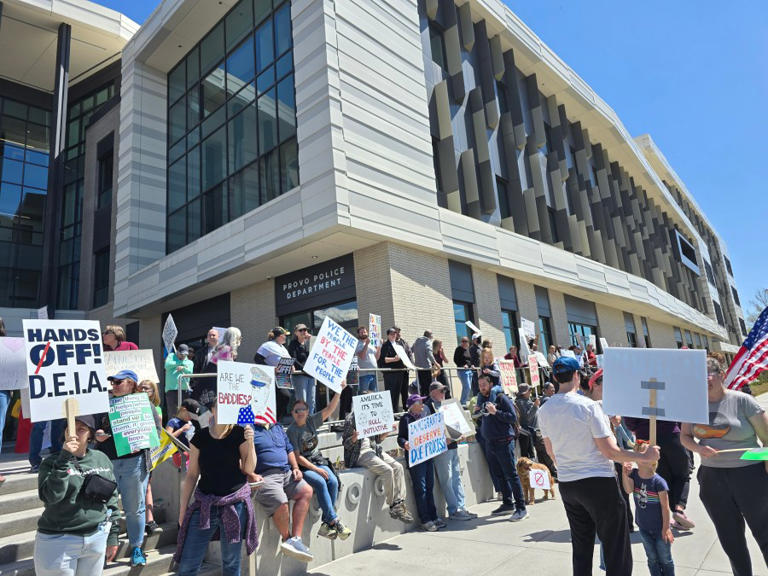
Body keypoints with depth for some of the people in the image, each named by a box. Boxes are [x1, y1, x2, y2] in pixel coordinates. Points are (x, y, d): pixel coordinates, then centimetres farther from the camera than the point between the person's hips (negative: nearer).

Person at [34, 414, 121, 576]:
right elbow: (50, 496, -22)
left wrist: (113, 535, 9)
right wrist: (64, 459, -25)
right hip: (59, 541, -3)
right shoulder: (52, 462, -6)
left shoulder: (101, 459, 3)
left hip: (97, 539, 3)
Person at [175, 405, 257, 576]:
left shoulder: (240, 434, -3)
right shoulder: (201, 437, 0)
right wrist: (182, 510, 4)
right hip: (204, 504, 1)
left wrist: (250, 442, -18)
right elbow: (191, 475, 4)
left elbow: (249, 469, -5)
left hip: (235, 503, -1)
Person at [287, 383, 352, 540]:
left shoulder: (311, 421, 5)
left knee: (333, 481, -21)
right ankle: (334, 522, -23)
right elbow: (297, 457, -11)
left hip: (318, 461, 5)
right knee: (320, 482, -30)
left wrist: (339, 391, -15)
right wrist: (316, 469, -16)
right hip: (303, 467, -5)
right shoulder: (291, 431, -9)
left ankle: (326, 525, -15)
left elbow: (330, 409, -1)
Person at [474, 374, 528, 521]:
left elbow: (513, 417, -15)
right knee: (498, 475, 14)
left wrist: (495, 412, -23)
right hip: (489, 443, 7)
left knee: (511, 475, -4)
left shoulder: (500, 397, -8)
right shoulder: (481, 399, 13)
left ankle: (521, 508, 1)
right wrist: (477, 413, 2)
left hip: (503, 442, -7)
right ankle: (508, 503, 26)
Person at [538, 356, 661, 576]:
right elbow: (610, 452, -14)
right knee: (616, 551, 7)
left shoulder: (544, 411, -1)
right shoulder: (588, 406, -16)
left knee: (581, 548, 19)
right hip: (599, 482, -5)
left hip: (566, 484, 5)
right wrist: (645, 457, -1)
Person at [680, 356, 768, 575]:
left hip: (749, 475, -4)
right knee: (730, 539, 15)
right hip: (712, 478, 4)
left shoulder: (741, 401, -9)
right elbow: (685, 436, 7)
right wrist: (698, 448, -13)